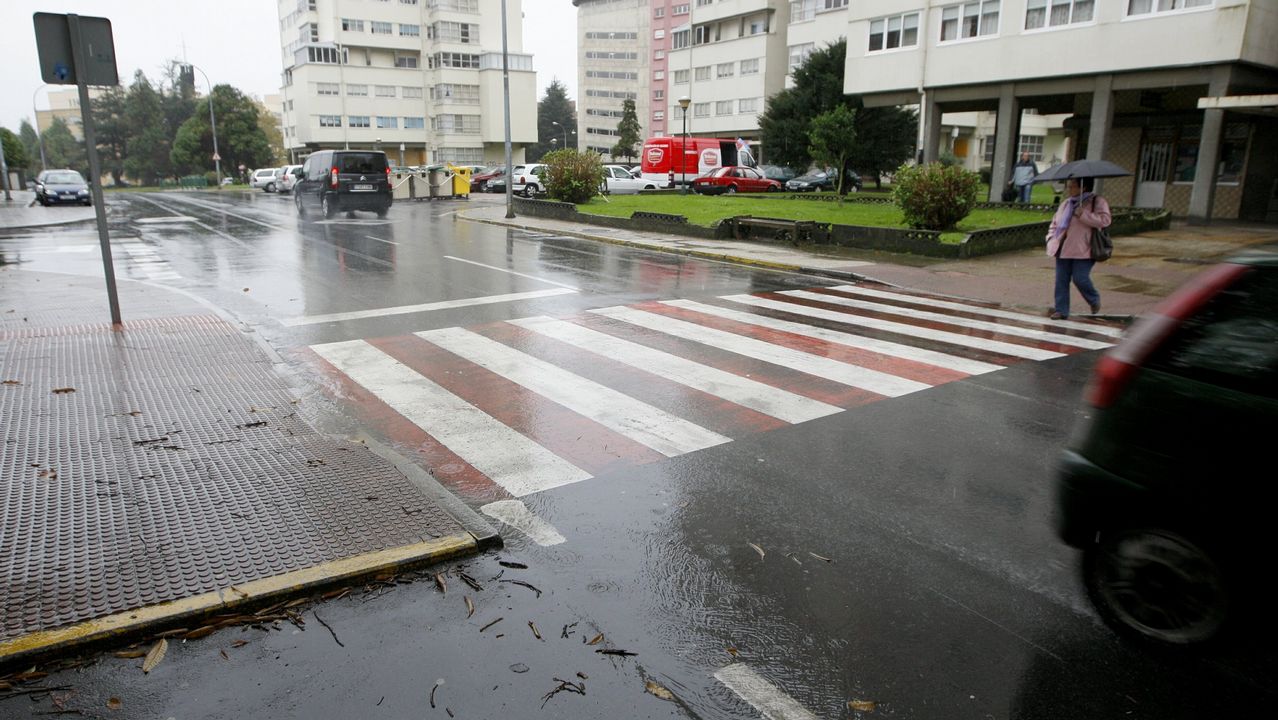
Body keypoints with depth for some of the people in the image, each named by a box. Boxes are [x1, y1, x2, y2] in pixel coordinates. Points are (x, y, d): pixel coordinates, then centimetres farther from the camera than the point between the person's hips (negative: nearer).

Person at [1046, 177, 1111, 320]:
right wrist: (1051, 237, 8)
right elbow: (1055, 223, 24)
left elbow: (1105, 220, -16)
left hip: (1083, 251, -6)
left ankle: (1094, 300, 20)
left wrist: (1083, 215, -22)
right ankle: (1061, 310, 9)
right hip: (1063, 249, 6)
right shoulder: (1066, 204, 16)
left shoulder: (1097, 202, -3)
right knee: (1061, 280, 2)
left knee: (1080, 279, -9)